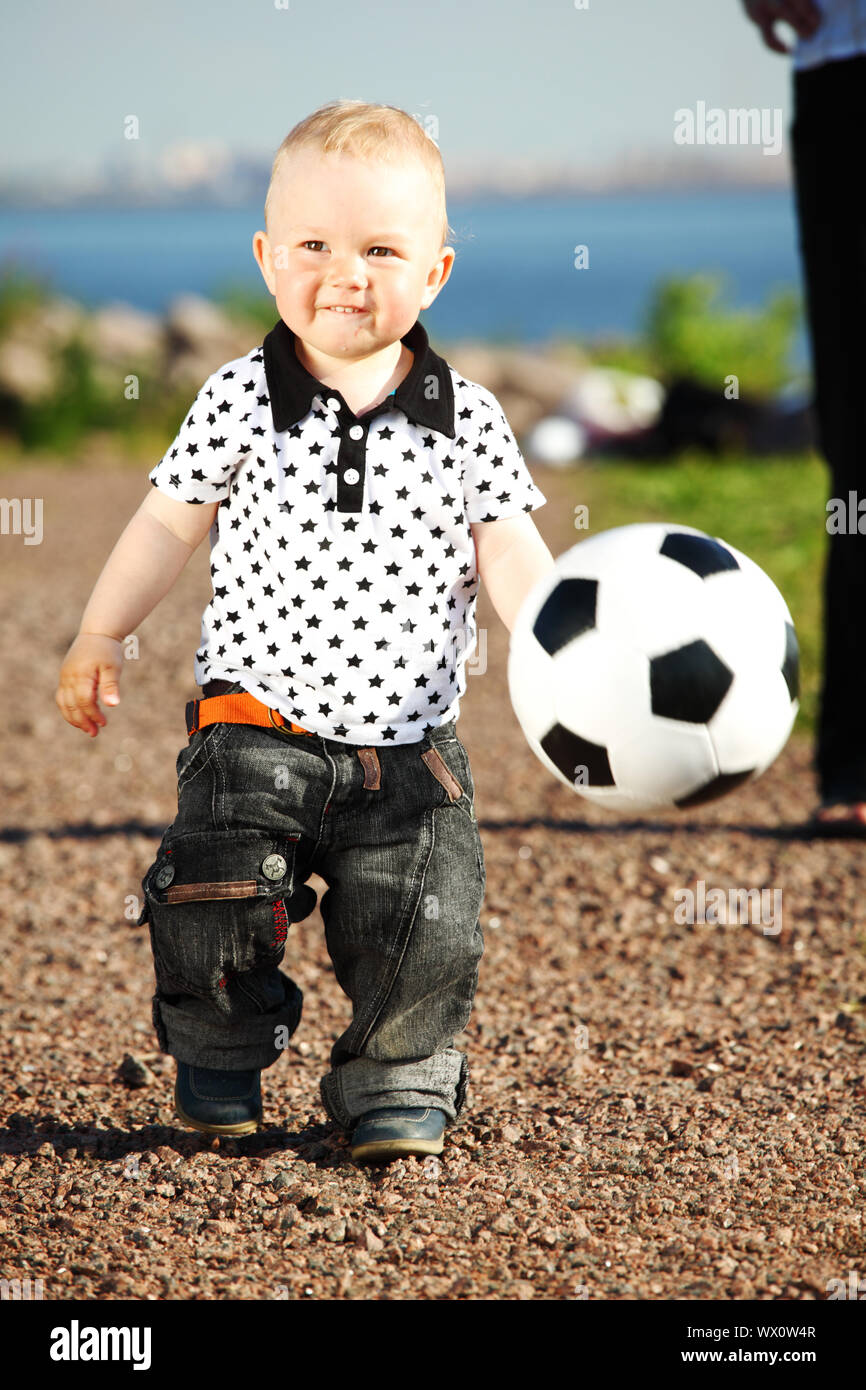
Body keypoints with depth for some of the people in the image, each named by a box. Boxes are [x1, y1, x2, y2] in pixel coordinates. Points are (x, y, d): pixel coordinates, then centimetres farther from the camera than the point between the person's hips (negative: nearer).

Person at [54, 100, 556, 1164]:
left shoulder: (467, 421, -1)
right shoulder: (242, 400, -2)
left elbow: (509, 556, 0)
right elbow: (171, 521, 7)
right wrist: (100, 635, 6)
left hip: (410, 747, 1)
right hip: (257, 729, 0)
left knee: (423, 930, -7)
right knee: (213, 900, -12)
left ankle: (400, 1080, 19)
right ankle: (219, 1056, 16)